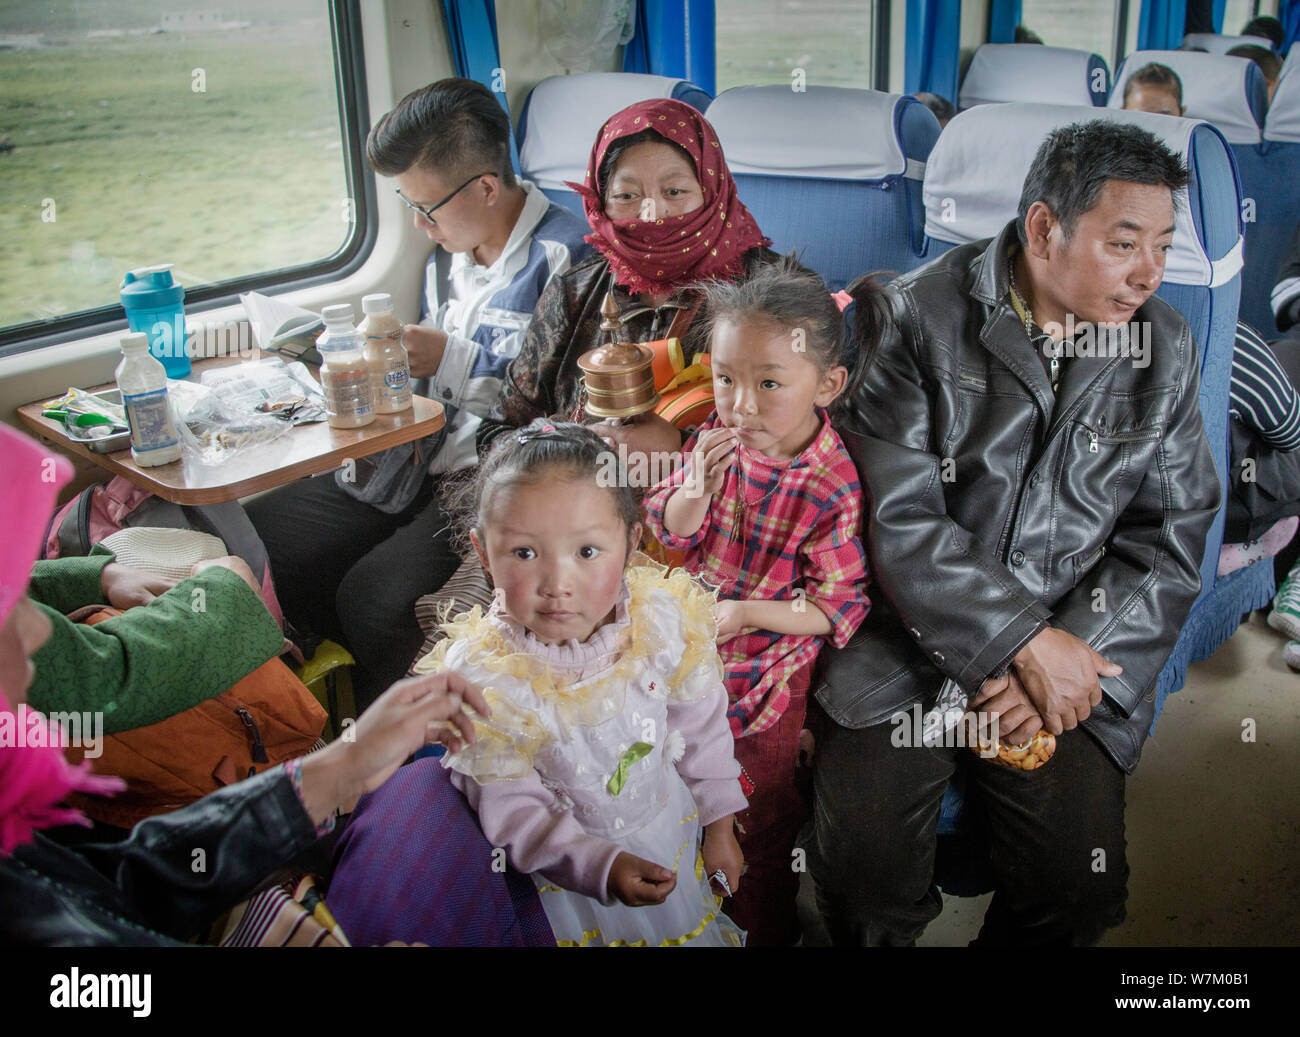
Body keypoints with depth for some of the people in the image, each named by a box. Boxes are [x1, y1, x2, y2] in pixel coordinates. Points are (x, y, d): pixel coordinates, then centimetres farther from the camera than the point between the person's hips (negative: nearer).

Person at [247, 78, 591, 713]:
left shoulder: (563, 257, -15)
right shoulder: (450, 248, 15)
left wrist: (453, 358, -17)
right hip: (424, 465, 9)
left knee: (373, 594, -28)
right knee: (256, 535, -1)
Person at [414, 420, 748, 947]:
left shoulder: (664, 619, -21)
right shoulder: (481, 676, -30)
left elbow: (701, 727, -5)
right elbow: (510, 809, -24)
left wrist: (719, 829, 5)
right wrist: (601, 866, -33)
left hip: (672, 830, 3)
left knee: (688, 925, 26)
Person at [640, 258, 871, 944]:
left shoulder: (834, 488, -25)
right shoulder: (718, 436, -9)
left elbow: (838, 605, -19)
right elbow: (669, 532, -1)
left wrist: (743, 612, -24)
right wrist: (695, 490, -22)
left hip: (769, 651, -5)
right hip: (692, 625, 5)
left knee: (768, 808, 12)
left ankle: (766, 924, 38)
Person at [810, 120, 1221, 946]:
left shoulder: (1167, 347, 4)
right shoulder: (920, 319, -8)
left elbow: (1171, 537, 5)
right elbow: (899, 522, -13)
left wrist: (1074, 651, -10)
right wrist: (1025, 643, -17)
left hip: (1075, 650, 3)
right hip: (911, 638, -3)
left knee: (1082, 890, -9)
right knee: (865, 873, -15)